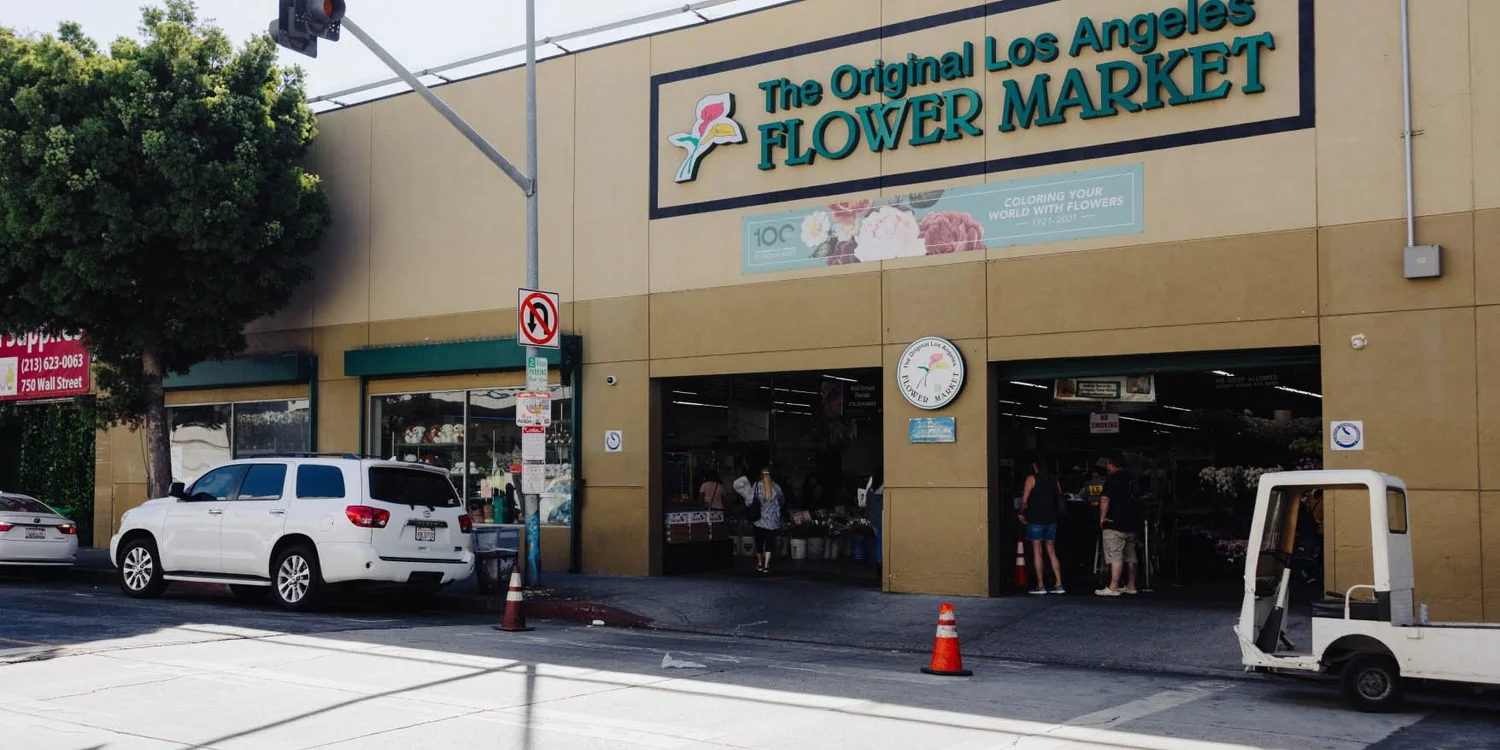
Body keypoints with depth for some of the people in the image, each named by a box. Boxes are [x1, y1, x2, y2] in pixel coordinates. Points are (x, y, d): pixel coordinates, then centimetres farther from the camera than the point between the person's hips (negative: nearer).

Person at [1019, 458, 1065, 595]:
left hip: (1035, 520, -4)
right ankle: (1058, 584, 5)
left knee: (1037, 552, 1)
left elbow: (1024, 501, -11)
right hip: (1051, 520, 5)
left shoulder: (1032, 479, -7)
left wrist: (1022, 514, 3)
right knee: (1052, 552, 10)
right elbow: (1060, 499, 11)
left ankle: (1040, 586, -1)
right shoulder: (1054, 479, 7)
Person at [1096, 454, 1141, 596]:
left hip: (1115, 524, -8)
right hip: (1133, 523, 8)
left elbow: (1105, 499, -20)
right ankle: (1131, 586, 19)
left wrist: (1102, 517, -9)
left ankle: (1113, 587, -14)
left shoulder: (1112, 479, -10)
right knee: (1130, 556, 14)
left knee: (1115, 556, -10)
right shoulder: (1133, 478, 14)